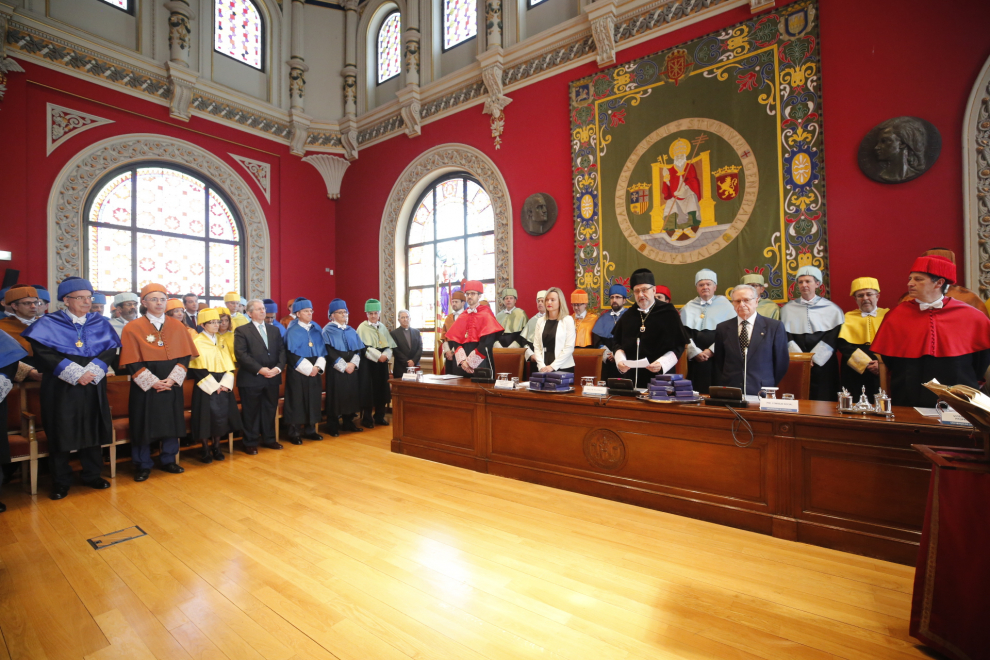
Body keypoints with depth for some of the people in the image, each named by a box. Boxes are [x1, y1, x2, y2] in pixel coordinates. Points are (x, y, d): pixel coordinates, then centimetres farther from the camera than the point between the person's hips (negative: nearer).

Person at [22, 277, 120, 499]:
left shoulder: (101, 324, 8)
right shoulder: (48, 324, 0)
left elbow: (110, 349, 1)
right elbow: (43, 352, -10)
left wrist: (91, 371, -15)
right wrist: (75, 374, -18)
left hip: (93, 387, 2)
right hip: (60, 388, -2)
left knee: (92, 431, 7)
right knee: (60, 434, 4)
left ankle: (92, 475, 20)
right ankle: (61, 481, 18)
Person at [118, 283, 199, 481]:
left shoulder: (178, 326, 3)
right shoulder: (132, 328, -5)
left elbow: (185, 356, 0)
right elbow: (132, 362, -8)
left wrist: (172, 379, -12)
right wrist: (153, 382, -16)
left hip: (172, 385, 2)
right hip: (145, 387, -2)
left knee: (172, 424, 9)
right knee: (144, 425, 7)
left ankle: (168, 461, 26)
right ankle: (143, 465, 23)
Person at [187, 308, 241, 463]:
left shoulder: (221, 342, 12)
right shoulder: (197, 342, -5)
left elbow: (229, 364, 7)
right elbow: (199, 369, -11)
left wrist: (225, 384, -8)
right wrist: (214, 386, -15)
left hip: (223, 386, 5)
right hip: (205, 387, -5)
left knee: (221, 415, 6)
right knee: (206, 416, -1)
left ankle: (216, 447, 19)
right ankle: (206, 450, 12)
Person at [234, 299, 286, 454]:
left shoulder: (274, 330, 14)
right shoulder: (241, 331, -2)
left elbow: (281, 351, 7)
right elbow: (241, 354, -12)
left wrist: (279, 367, -11)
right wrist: (259, 369, -18)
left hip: (272, 378, 5)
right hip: (251, 379, -4)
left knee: (270, 410, 12)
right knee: (251, 412, 6)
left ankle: (269, 439, 25)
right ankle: (250, 443, 18)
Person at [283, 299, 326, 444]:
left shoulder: (317, 328, 9)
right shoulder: (292, 331, -7)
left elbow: (322, 349, 7)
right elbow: (292, 353, -13)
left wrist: (318, 366, -8)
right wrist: (308, 368, -17)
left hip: (315, 370, 5)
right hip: (298, 372, -5)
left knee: (313, 400, 9)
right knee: (297, 402, 1)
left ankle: (310, 430, 21)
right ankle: (294, 432, 12)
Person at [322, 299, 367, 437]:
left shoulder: (351, 331, 14)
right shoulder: (328, 331, -2)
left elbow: (359, 349, 7)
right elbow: (329, 352, -12)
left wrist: (353, 363, -10)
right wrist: (344, 365, -17)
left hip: (352, 368, 5)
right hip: (336, 369, -5)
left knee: (351, 395, 8)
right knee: (336, 396, -2)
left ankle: (348, 422, 20)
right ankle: (333, 426, 8)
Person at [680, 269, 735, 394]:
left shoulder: (724, 304, 7)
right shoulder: (689, 307, 11)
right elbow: (684, 332, 2)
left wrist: (711, 350, -9)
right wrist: (695, 352, -10)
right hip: (696, 359, 1)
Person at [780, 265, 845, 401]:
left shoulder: (831, 309, 6)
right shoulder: (787, 309, 7)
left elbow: (833, 337, -1)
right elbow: (785, 336, 0)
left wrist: (814, 357, -9)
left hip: (823, 364, 0)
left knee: (823, 402, 0)